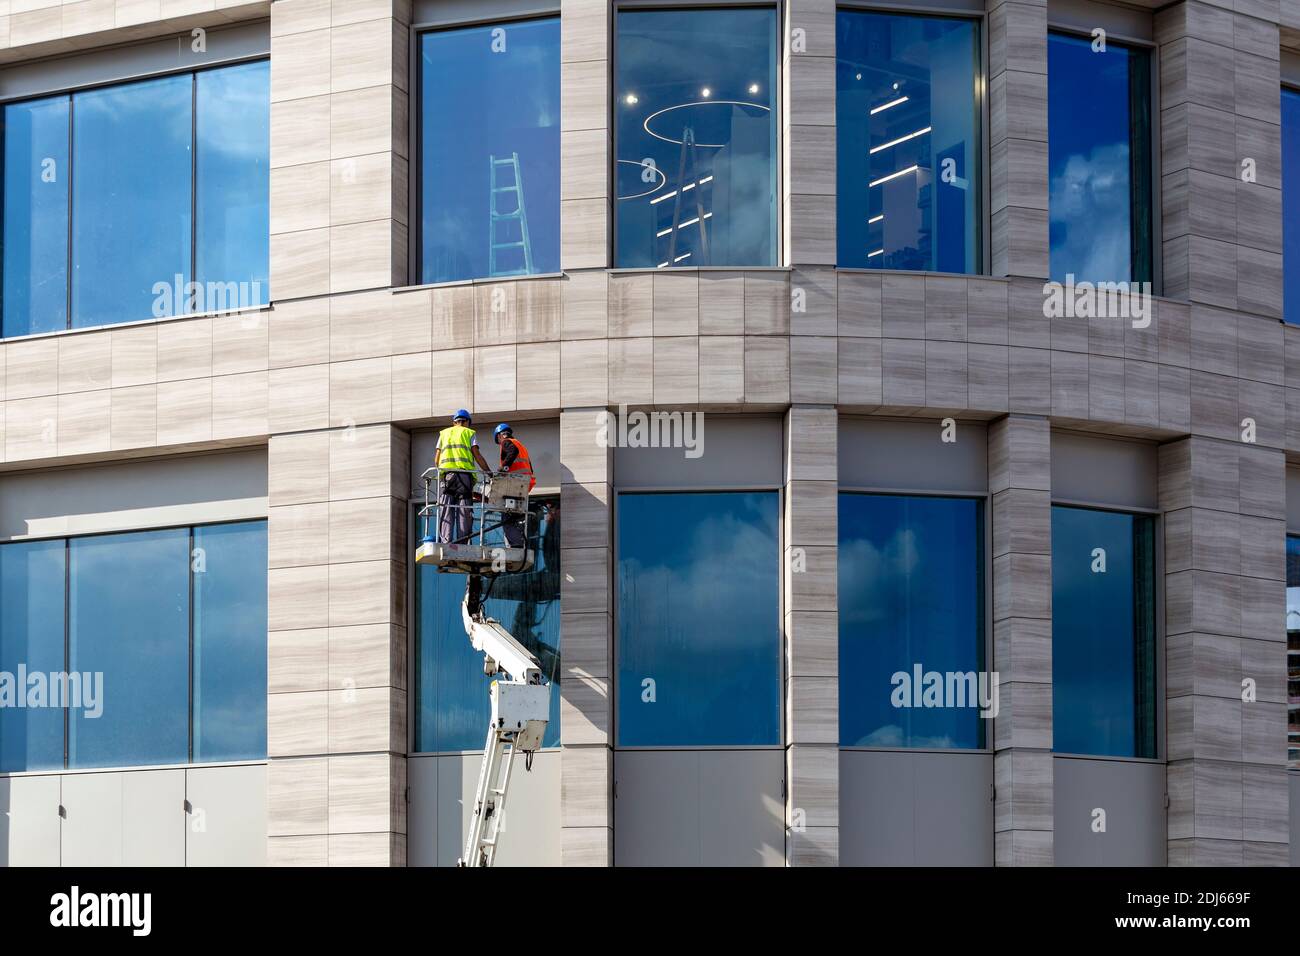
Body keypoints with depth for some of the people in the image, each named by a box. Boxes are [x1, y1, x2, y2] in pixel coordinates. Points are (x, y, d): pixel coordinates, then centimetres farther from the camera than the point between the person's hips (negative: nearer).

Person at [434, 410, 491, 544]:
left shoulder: (444, 433, 23)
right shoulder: (469, 433, 16)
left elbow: (436, 459, 15)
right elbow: (477, 455, 5)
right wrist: (489, 473, 9)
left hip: (446, 473, 2)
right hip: (465, 474, -2)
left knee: (446, 512, -5)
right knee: (464, 512, -4)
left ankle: (445, 541, -19)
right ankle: (462, 542, -13)